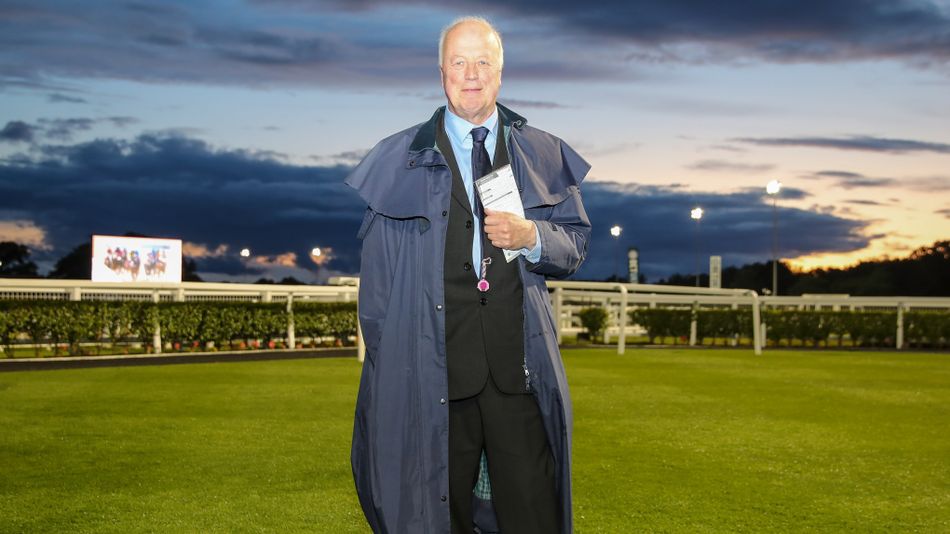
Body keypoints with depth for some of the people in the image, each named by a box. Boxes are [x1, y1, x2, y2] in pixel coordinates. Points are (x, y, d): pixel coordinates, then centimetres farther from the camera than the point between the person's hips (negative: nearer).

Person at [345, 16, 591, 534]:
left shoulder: (544, 155, 12)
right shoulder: (399, 161, 8)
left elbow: (576, 245, 13)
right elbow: (377, 273, 7)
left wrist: (532, 236, -9)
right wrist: (385, 363, 2)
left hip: (520, 360, 1)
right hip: (432, 364, -1)